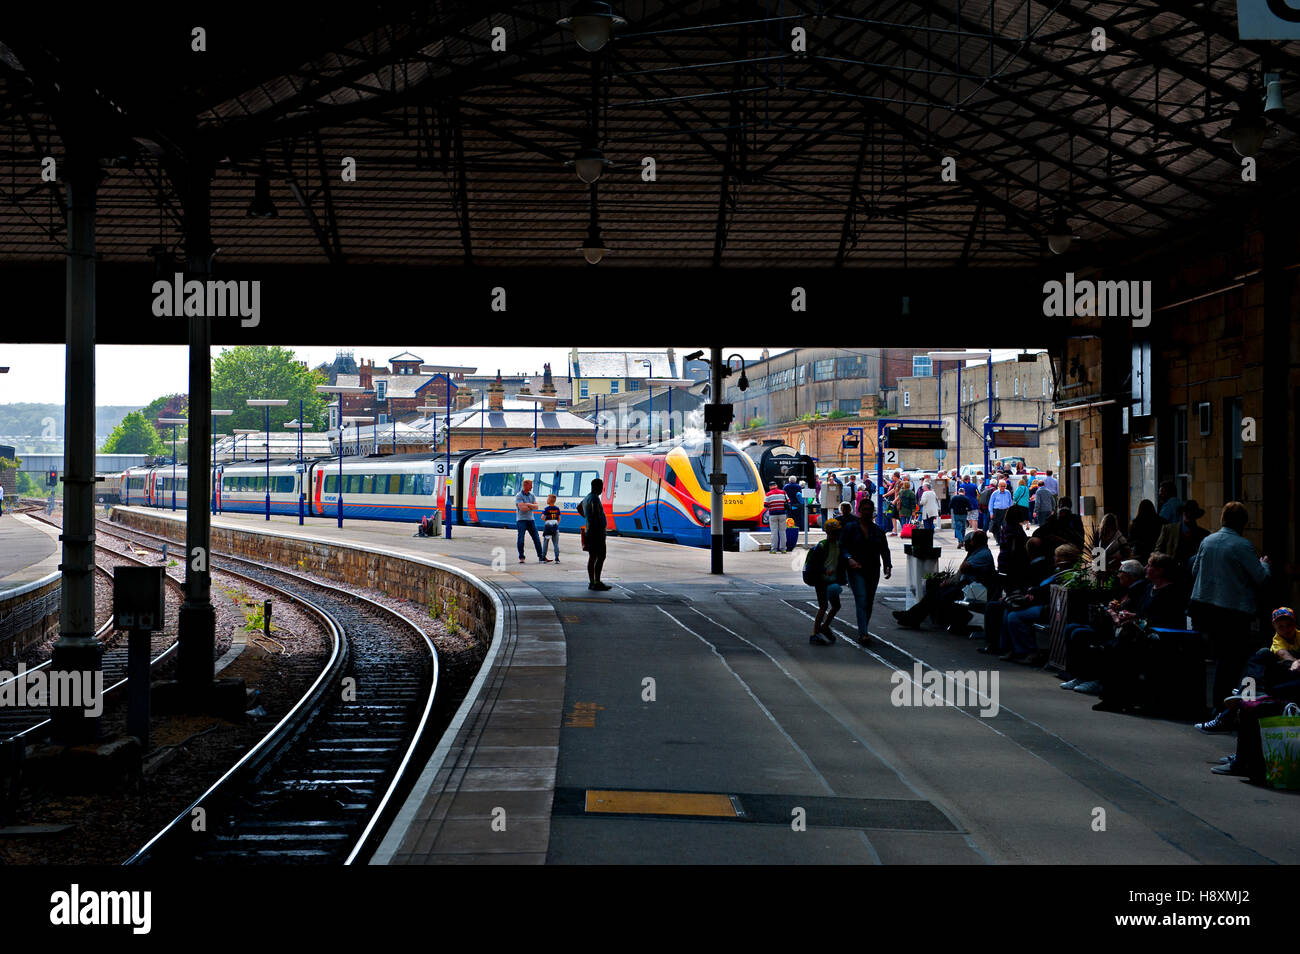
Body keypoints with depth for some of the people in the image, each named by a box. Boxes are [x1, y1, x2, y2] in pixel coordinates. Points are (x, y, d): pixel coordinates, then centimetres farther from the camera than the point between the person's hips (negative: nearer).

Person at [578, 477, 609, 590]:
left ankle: (592, 583, 11)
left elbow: (579, 507, 35)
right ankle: (597, 582, -13)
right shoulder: (594, 498, -14)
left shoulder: (586, 498, 16)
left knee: (592, 557, 10)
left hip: (589, 531, 10)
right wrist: (598, 523, -22)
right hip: (597, 531, -10)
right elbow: (595, 510, -31)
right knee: (601, 557, -10)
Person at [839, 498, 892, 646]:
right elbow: (842, 547, -3)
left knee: (869, 603, 9)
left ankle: (862, 631, 23)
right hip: (856, 570, -4)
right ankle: (863, 633, -23)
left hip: (873, 571, 4)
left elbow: (884, 550, 11)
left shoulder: (878, 531, 11)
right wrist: (849, 559, -21)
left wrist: (888, 565, -4)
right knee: (861, 601, -16)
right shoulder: (850, 528, 0)